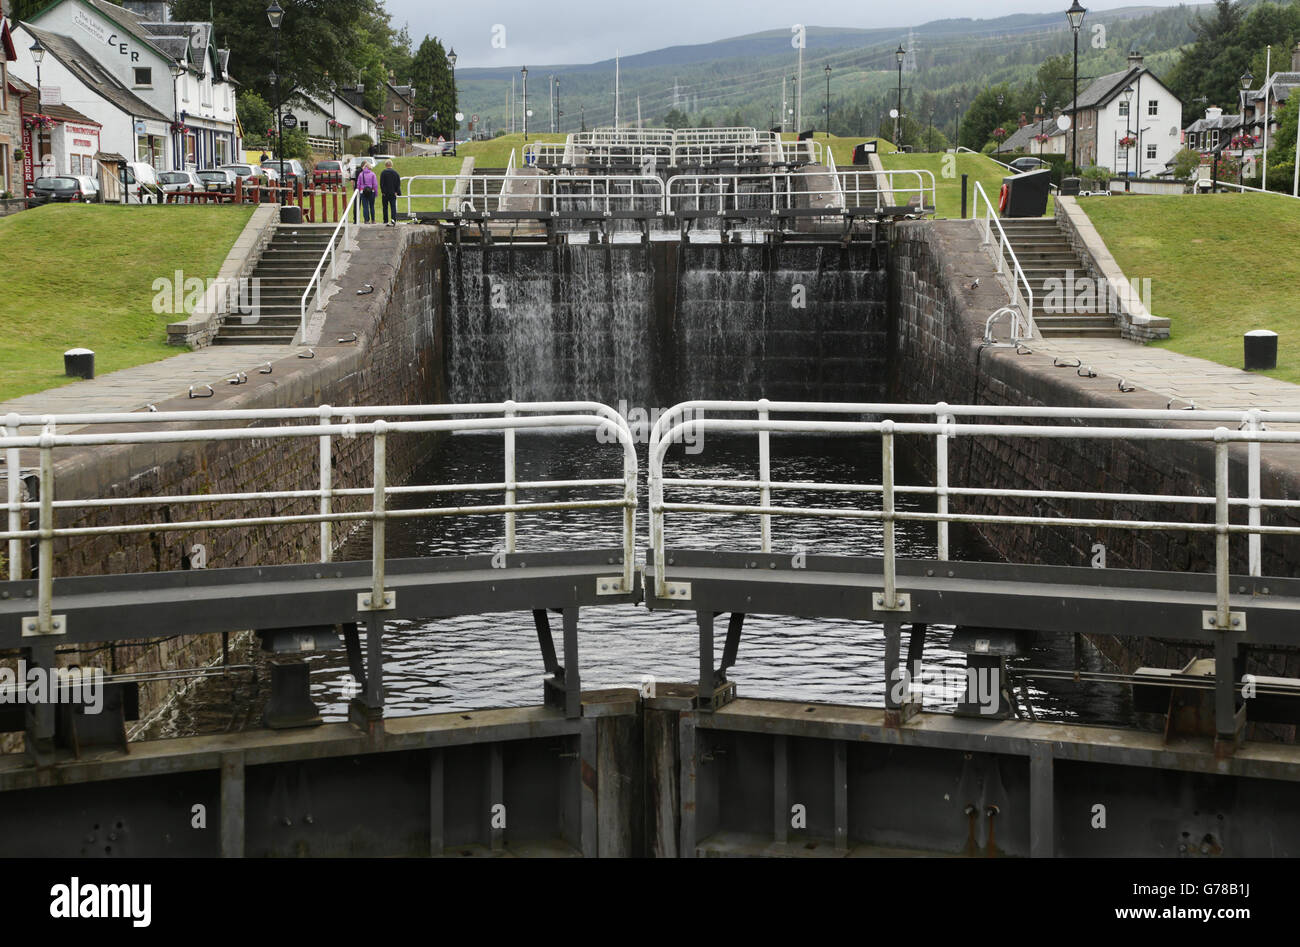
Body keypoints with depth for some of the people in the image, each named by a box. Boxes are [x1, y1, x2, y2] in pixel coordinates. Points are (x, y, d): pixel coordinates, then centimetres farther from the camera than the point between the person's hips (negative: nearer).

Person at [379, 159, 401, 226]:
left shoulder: (383, 173, -6)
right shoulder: (396, 173, 5)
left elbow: (381, 183, -9)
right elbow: (398, 184, 4)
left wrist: (383, 191, -5)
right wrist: (396, 192, 5)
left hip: (385, 193, -2)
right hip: (393, 193, 2)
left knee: (385, 207, 7)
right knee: (393, 206, 1)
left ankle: (386, 221, 7)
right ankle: (394, 219, -19)